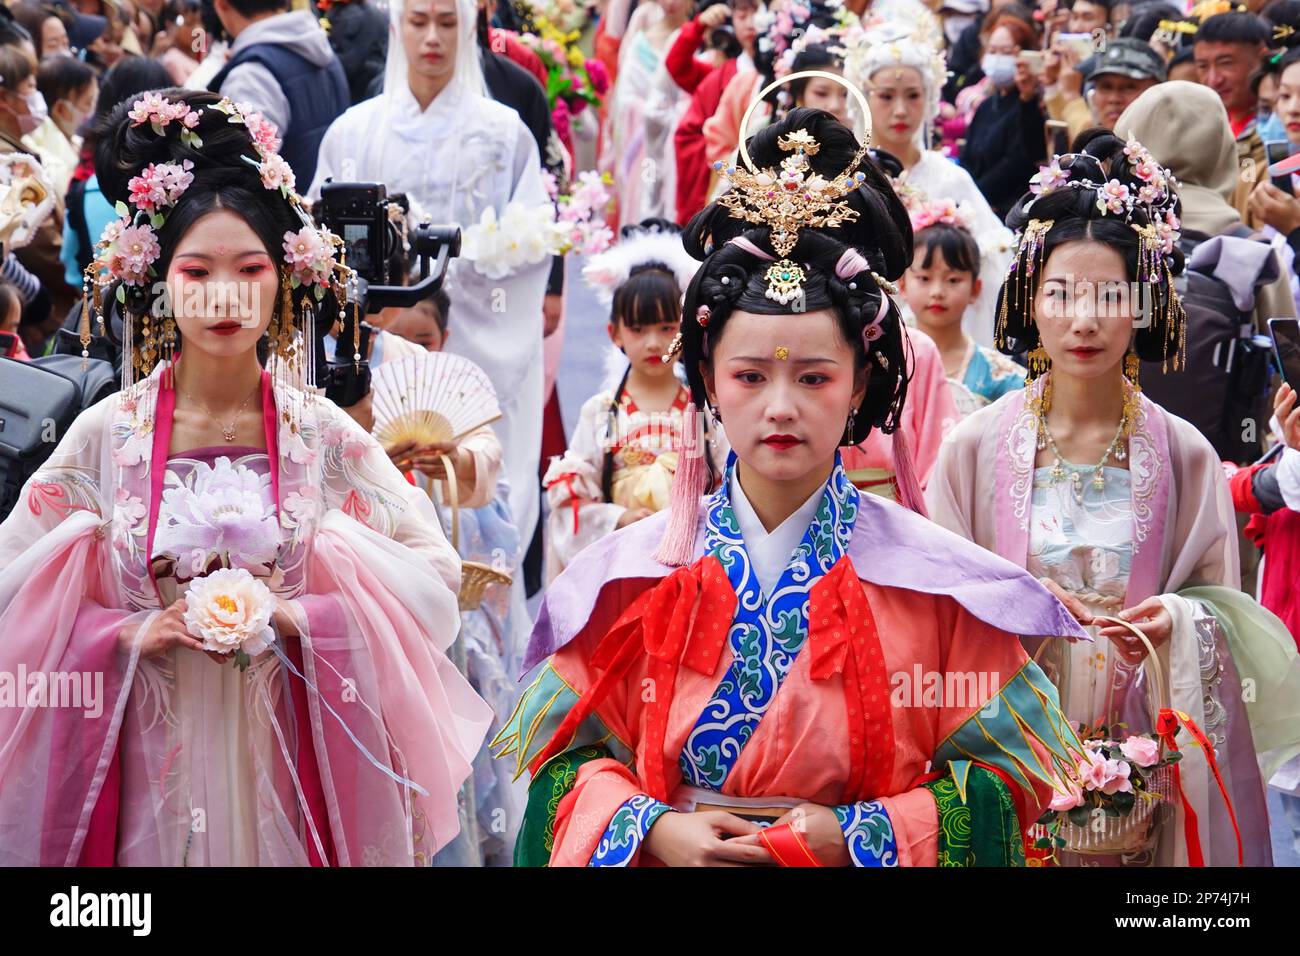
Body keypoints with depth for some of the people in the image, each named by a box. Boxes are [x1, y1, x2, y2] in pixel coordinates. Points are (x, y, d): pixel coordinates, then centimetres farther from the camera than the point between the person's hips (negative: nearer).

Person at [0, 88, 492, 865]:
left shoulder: (323, 436, -4)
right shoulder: (105, 436, -5)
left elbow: (433, 578, -3)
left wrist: (296, 619, -14)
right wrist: (132, 633, -15)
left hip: (285, 760, 0)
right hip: (153, 763, 0)